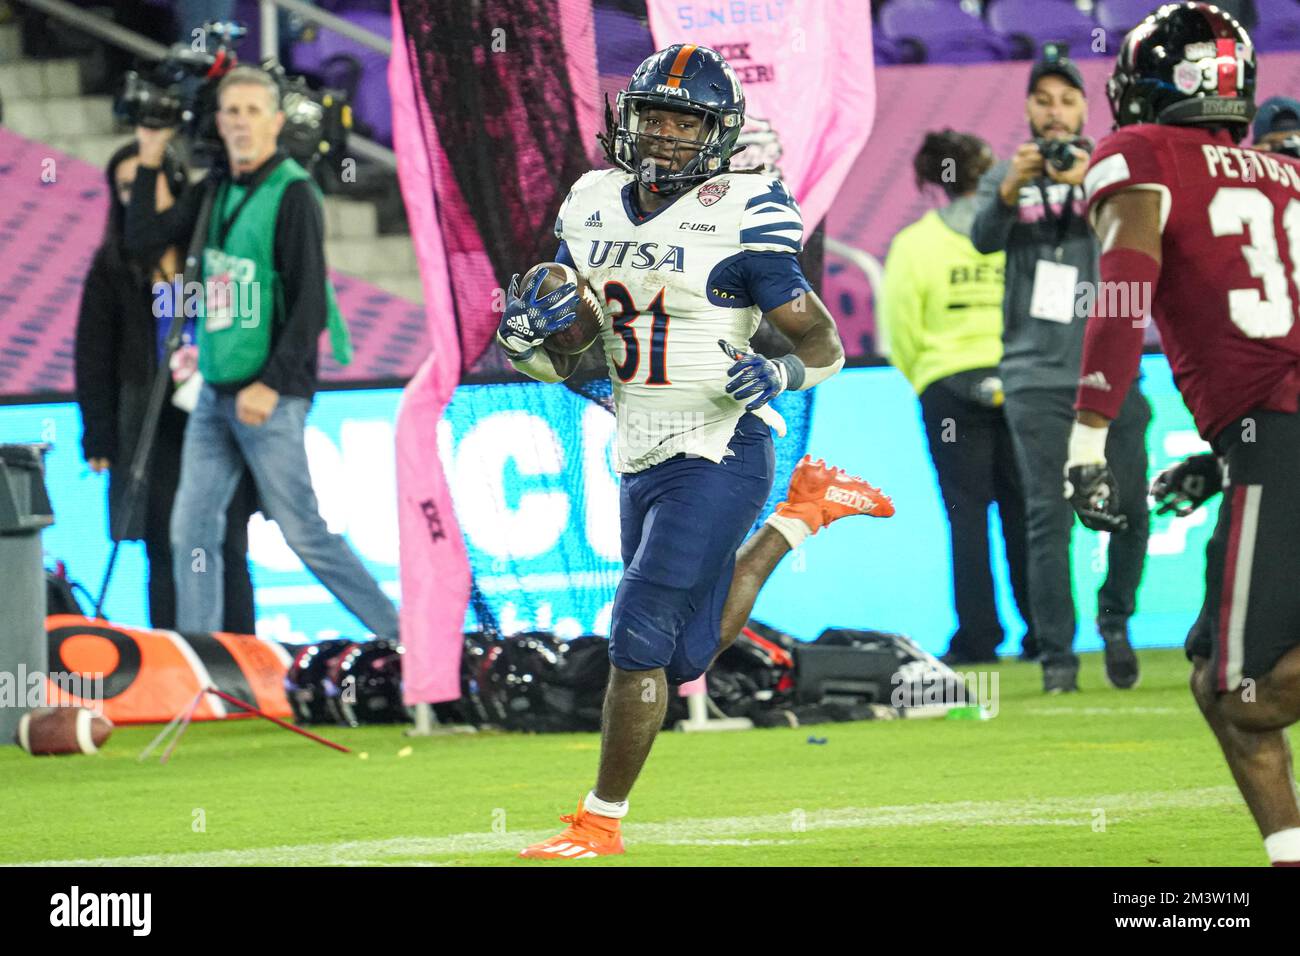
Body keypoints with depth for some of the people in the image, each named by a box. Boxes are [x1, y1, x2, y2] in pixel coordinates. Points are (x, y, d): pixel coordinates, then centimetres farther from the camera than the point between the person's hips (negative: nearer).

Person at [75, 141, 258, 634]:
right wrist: (100, 436, 2)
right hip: (152, 425, 1)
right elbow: (94, 354, 9)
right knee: (166, 555, -2)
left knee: (228, 549, -2)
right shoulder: (114, 265, 10)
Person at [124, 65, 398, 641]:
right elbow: (143, 236, 20)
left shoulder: (292, 193, -9)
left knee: (303, 530, -6)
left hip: (269, 397, -7)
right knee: (192, 529, 2)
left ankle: (398, 636, 4)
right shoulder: (215, 190, 12)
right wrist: (150, 161, 12)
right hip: (215, 393, 7)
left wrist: (272, 384, -19)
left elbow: (311, 303, -14)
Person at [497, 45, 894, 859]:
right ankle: (808, 508, 35)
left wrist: (780, 375, -29)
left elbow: (826, 348, -8)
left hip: (718, 460, -7)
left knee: (641, 633, -11)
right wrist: (526, 332, -11)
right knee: (688, 655, 17)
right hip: (642, 460, 7)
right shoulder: (595, 212, 6)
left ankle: (602, 823, 2)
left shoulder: (740, 222, -12)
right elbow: (562, 362, 12)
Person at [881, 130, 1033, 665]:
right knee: (1021, 511, 8)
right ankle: (1041, 631, 9)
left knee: (967, 512, 1)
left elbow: (901, 334, -3)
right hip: (1016, 381, 1)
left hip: (948, 386, -1)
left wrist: (922, 381, 14)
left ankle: (977, 636, -3)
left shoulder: (914, 244, -2)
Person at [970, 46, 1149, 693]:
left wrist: (1092, 185, -32)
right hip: (1037, 377, 0)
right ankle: (1056, 657, -1)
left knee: (1129, 508, 0)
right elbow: (983, 238, -9)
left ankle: (1115, 621, 24)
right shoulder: (1005, 179, 9)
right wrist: (1011, 189, -30)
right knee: (1048, 517, -4)